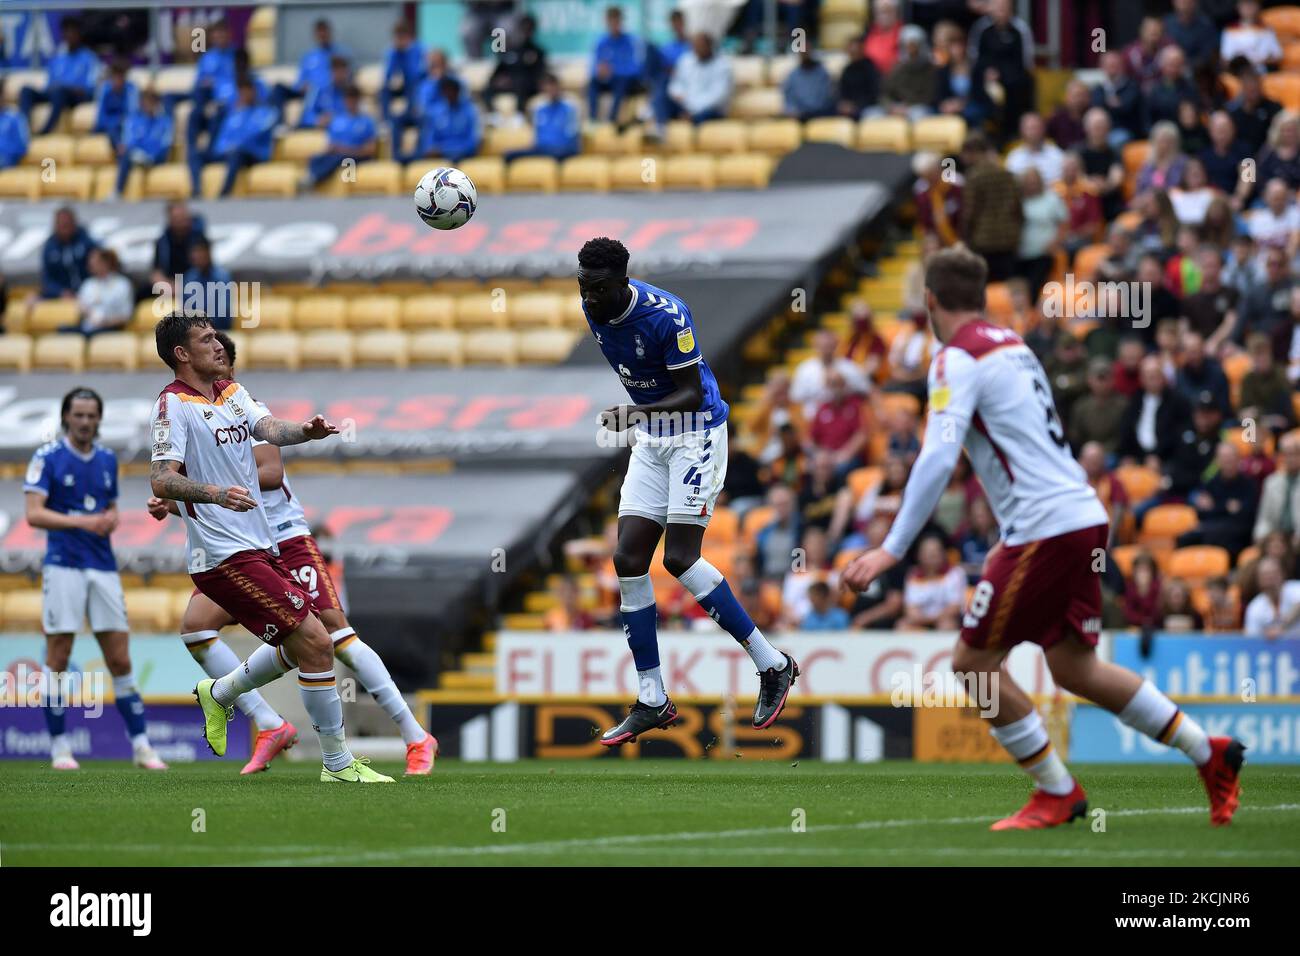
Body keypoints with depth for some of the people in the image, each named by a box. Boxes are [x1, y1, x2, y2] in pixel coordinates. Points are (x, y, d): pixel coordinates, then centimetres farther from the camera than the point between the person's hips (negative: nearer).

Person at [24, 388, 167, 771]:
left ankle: (140, 746, 4)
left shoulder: (107, 459, 13)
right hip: (64, 566, -4)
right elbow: (34, 513, -10)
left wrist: (112, 519, 0)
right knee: (58, 659, -3)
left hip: (103, 567, 4)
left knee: (120, 660, 2)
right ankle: (59, 746, 5)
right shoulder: (48, 457, -3)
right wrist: (81, 522, -21)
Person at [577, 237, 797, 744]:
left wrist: (639, 410, -38)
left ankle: (773, 665, -3)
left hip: (696, 434, -8)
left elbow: (691, 393, -23)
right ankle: (652, 702, 3)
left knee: (680, 558, -15)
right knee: (629, 559, -2)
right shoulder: (594, 309, -2)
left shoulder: (666, 316, -26)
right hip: (651, 440, 8)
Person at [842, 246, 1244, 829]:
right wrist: (1011, 539, 32)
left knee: (973, 662, 0)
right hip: (1083, 517, 9)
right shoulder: (1012, 345, 18)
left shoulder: (957, 359, -10)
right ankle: (1209, 753, 18)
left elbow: (937, 458, -22)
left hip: (1045, 529, -9)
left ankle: (1057, 794, 5)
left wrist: (892, 550, -22)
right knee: (1073, 667, 17)